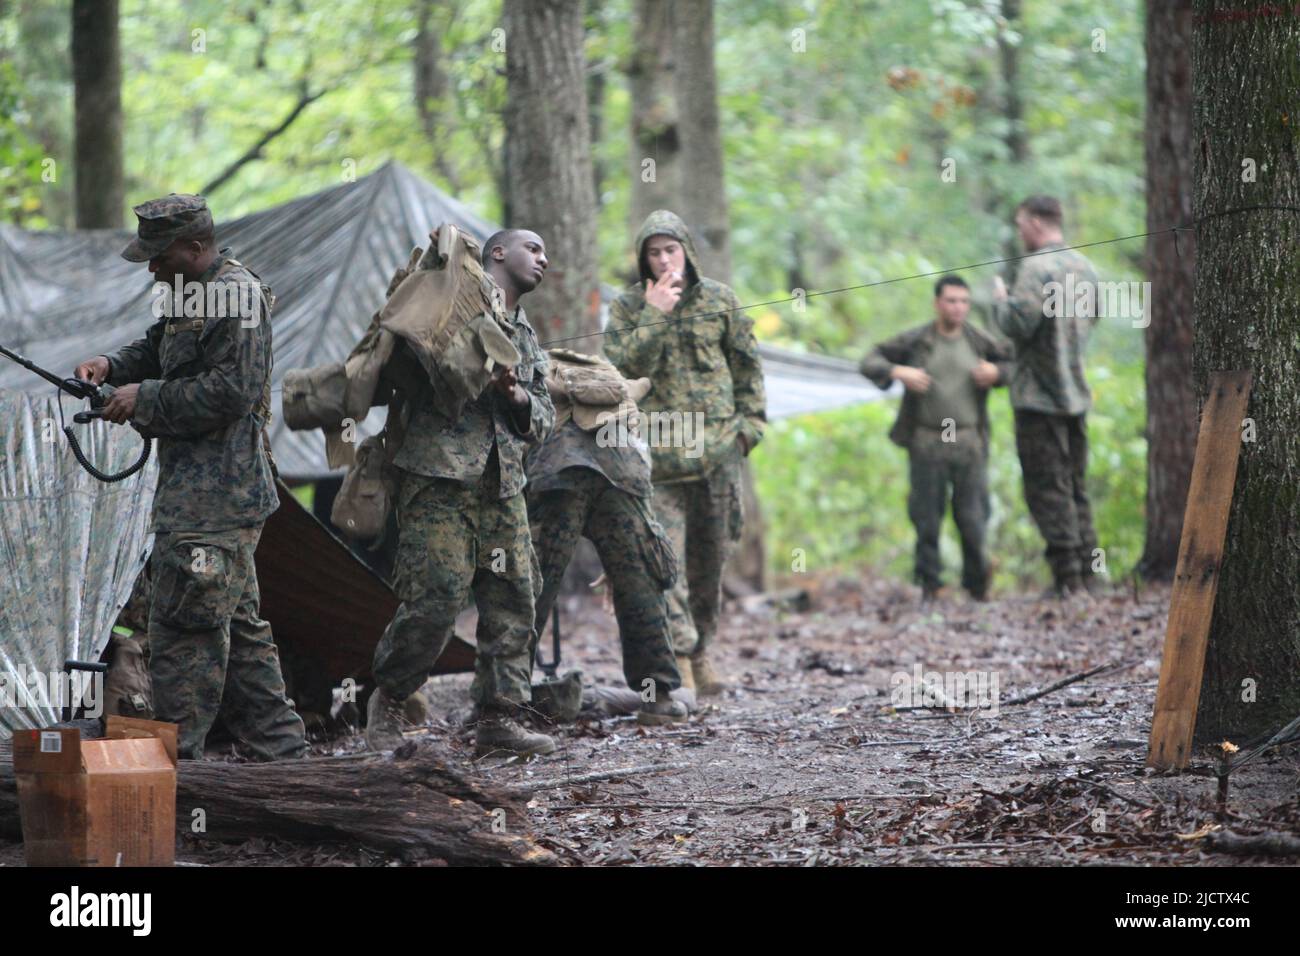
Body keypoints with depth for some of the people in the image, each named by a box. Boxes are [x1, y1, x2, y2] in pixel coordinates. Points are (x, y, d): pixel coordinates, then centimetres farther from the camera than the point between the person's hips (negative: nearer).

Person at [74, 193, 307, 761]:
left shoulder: (235, 296, -15)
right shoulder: (193, 293, 16)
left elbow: (230, 391, -21)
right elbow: (158, 350, 28)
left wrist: (145, 398, -16)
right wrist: (113, 366, 8)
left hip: (213, 495, -11)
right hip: (197, 488, 11)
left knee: (183, 627, -8)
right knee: (235, 623, 15)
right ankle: (280, 747, 21)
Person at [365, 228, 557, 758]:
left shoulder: (528, 339, 26)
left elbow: (543, 417, 24)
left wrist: (520, 398, 2)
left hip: (503, 485, 8)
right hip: (439, 475, -8)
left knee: (512, 599, 2)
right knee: (436, 596, -13)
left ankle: (499, 718, 8)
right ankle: (387, 700, 5)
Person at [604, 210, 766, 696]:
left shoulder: (719, 300, 8)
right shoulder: (627, 307, 3)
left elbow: (747, 365, 14)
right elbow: (625, 367, -11)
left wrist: (749, 421, 7)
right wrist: (655, 315, -15)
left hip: (718, 451, 2)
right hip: (659, 452, -2)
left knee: (710, 558, 8)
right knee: (665, 556, -13)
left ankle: (700, 652, 19)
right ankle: (679, 657, -16)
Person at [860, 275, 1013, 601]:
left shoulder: (980, 342, 3)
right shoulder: (915, 341, 0)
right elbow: (870, 363, 3)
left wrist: (996, 372, -7)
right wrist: (898, 372, -15)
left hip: (969, 443, 0)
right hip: (927, 443, 0)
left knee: (972, 518, -2)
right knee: (927, 519, 1)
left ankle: (977, 586, 12)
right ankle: (929, 585, 11)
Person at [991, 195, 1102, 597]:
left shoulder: (1037, 267, -16)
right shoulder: (1085, 267, 11)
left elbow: (1019, 324, -20)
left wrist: (1000, 300, -3)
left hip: (1040, 395, -8)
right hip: (1077, 393, 8)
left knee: (1048, 488, -4)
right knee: (1076, 486, 14)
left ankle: (1067, 574, -7)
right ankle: (1089, 571, 12)